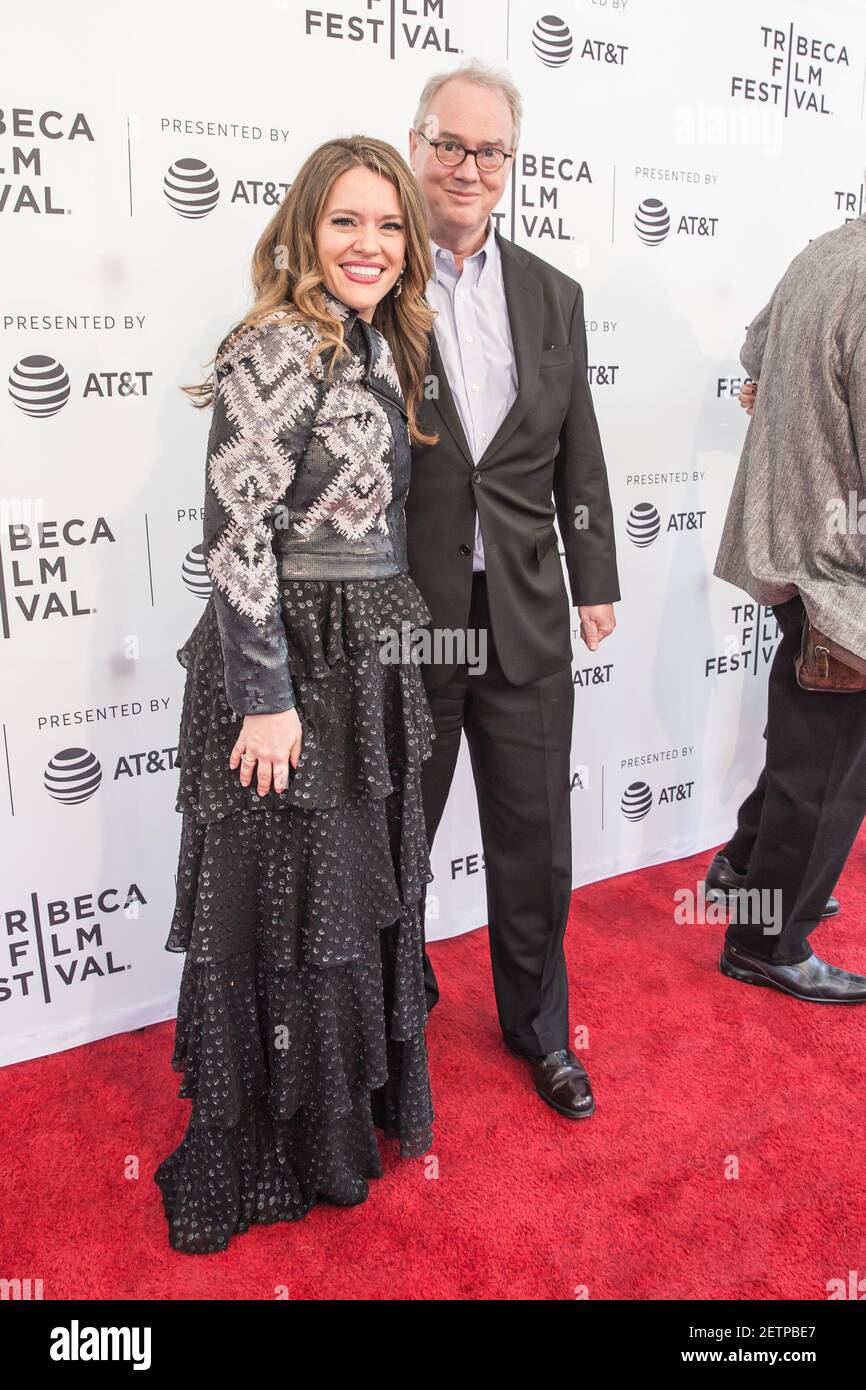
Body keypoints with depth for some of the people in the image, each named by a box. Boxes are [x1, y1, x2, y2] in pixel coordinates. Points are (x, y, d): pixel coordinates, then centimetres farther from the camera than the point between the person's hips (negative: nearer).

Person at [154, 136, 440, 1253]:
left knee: (366, 891, 19)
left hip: (372, 660, 9)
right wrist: (267, 699, -20)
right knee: (286, 901, 5)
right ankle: (264, 1158, 27)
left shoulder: (382, 346, 12)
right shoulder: (277, 350, -15)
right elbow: (237, 538, -19)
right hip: (290, 663, -8)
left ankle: (355, 1101, 42)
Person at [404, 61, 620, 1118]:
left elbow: (578, 455, 12)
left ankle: (539, 1027, 35)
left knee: (535, 840, 13)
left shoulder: (554, 296, 9)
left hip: (525, 618, 3)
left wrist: (595, 580, 8)